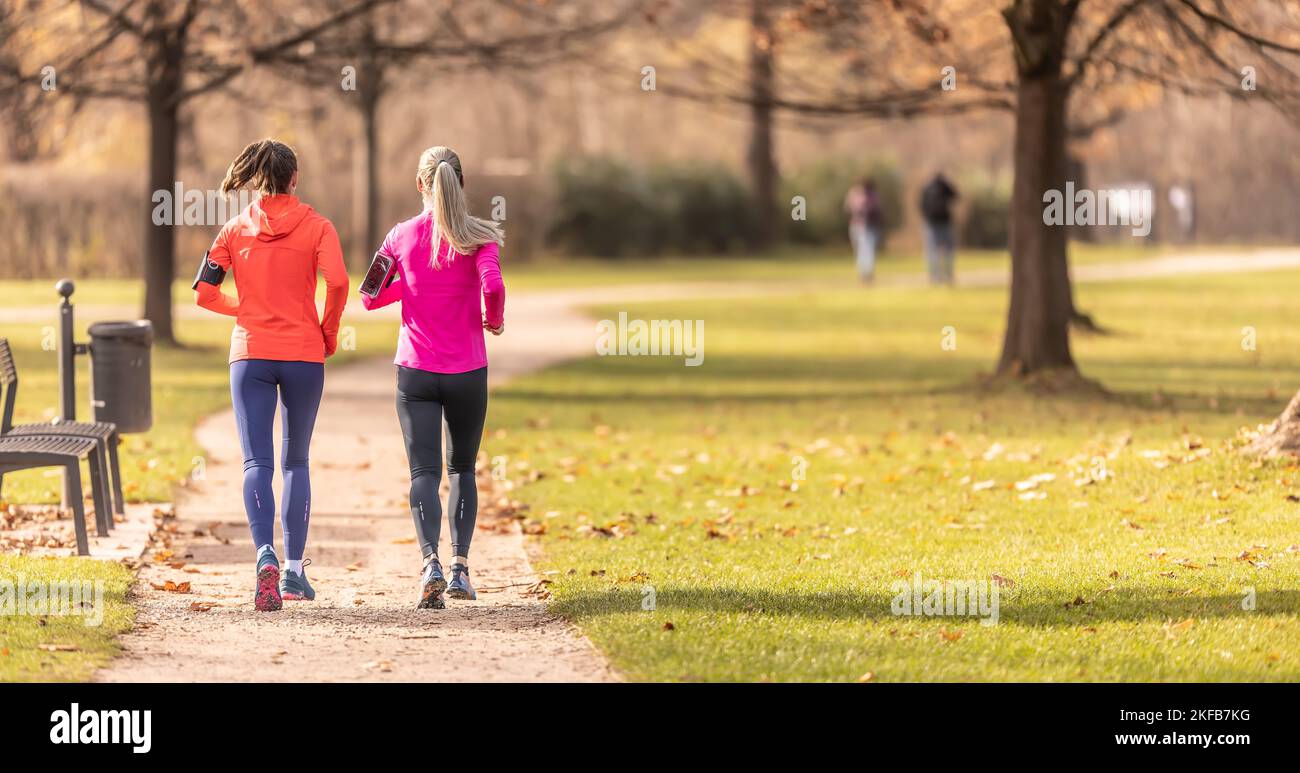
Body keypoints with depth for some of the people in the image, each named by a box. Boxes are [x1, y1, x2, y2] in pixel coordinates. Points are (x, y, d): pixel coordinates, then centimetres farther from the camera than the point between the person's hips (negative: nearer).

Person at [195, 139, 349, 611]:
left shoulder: (235, 228, 5)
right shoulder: (315, 226, -1)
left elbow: (204, 294, 2)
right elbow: (337, 282, -16)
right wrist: (329, 333, 0)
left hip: (250, 353, 0)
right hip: (304, 355, 0)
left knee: (257, 462, -5)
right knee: (296, 461, 14)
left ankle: (266, 555, -29)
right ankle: (294, 570, 13)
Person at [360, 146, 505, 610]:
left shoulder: (401, 236, 0)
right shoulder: (478, 237, -5)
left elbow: (370, 298, 8)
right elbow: (492, 286, -21)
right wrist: (494, 320, -1)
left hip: (416, 371, 0)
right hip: (467, 371, 0)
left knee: (424, 471, -3)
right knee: (463, 467, 18)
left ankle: (431, 561, -25)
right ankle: (460, 567, 11)